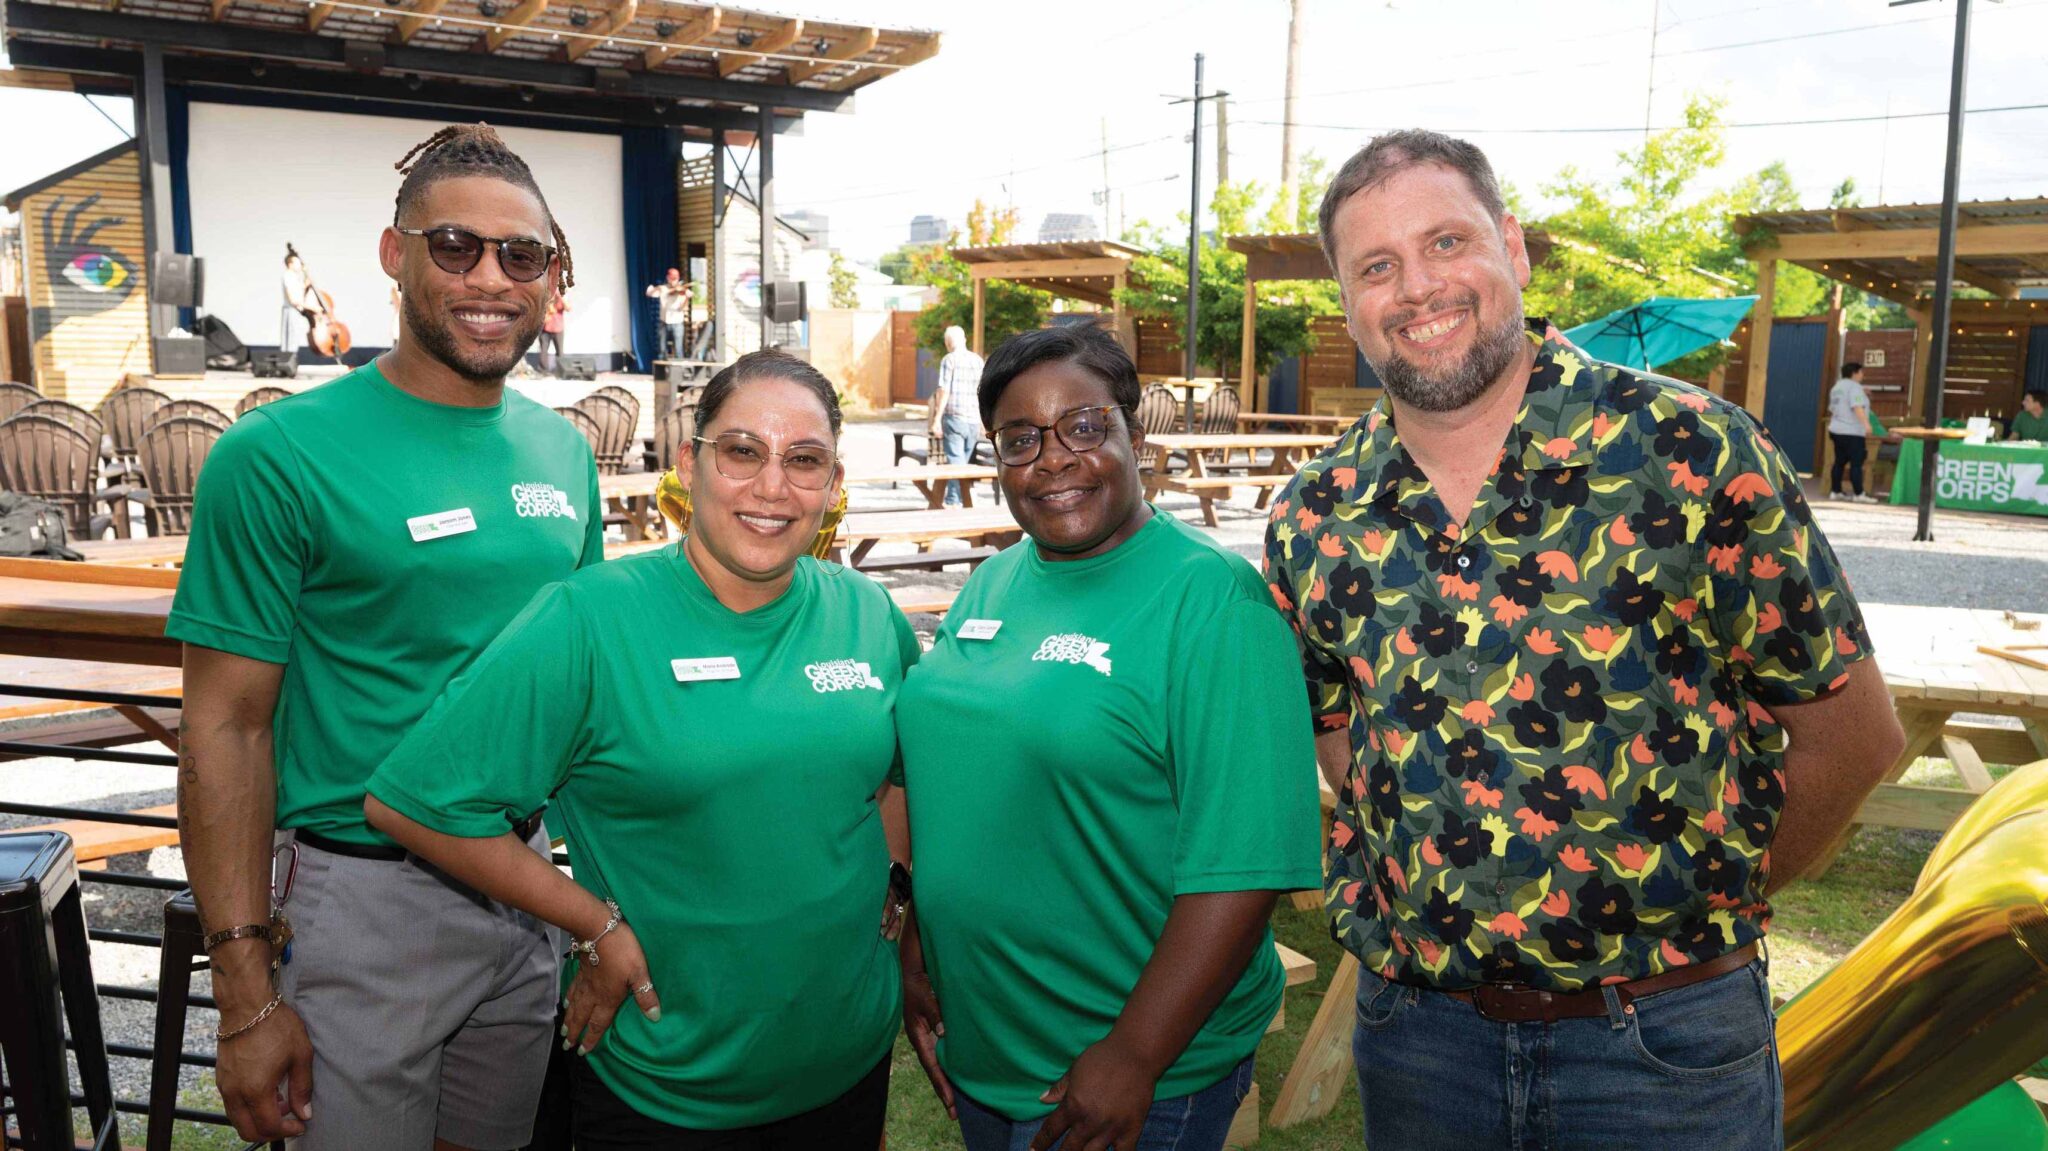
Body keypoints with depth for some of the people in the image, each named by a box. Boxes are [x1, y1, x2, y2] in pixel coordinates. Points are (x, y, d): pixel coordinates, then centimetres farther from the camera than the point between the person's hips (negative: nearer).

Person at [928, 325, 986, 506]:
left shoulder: (949, 360, -5)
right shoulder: (978, 360, 10)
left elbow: (944, 391, -11)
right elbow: (982, 392, 14)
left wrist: (937, 420, -10)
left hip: (954, 417, -5)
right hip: (974, 419, 5)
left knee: (955, 462, -6)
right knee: (965, 462, 11)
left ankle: (953, 502, -10)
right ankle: (956, 499, 16)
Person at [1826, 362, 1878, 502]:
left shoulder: (1837, 387, 19)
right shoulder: (1854, 387, -10)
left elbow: (1832, 409, 28)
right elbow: (1857, 407, -24)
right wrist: (1866, 424, -32)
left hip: (1836, 430, 9)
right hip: (1852, 432, -9)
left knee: (1840, 461, 11)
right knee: (1856, 463, -9)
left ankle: (1835, 491, 12)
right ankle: (1859, 494, -11)